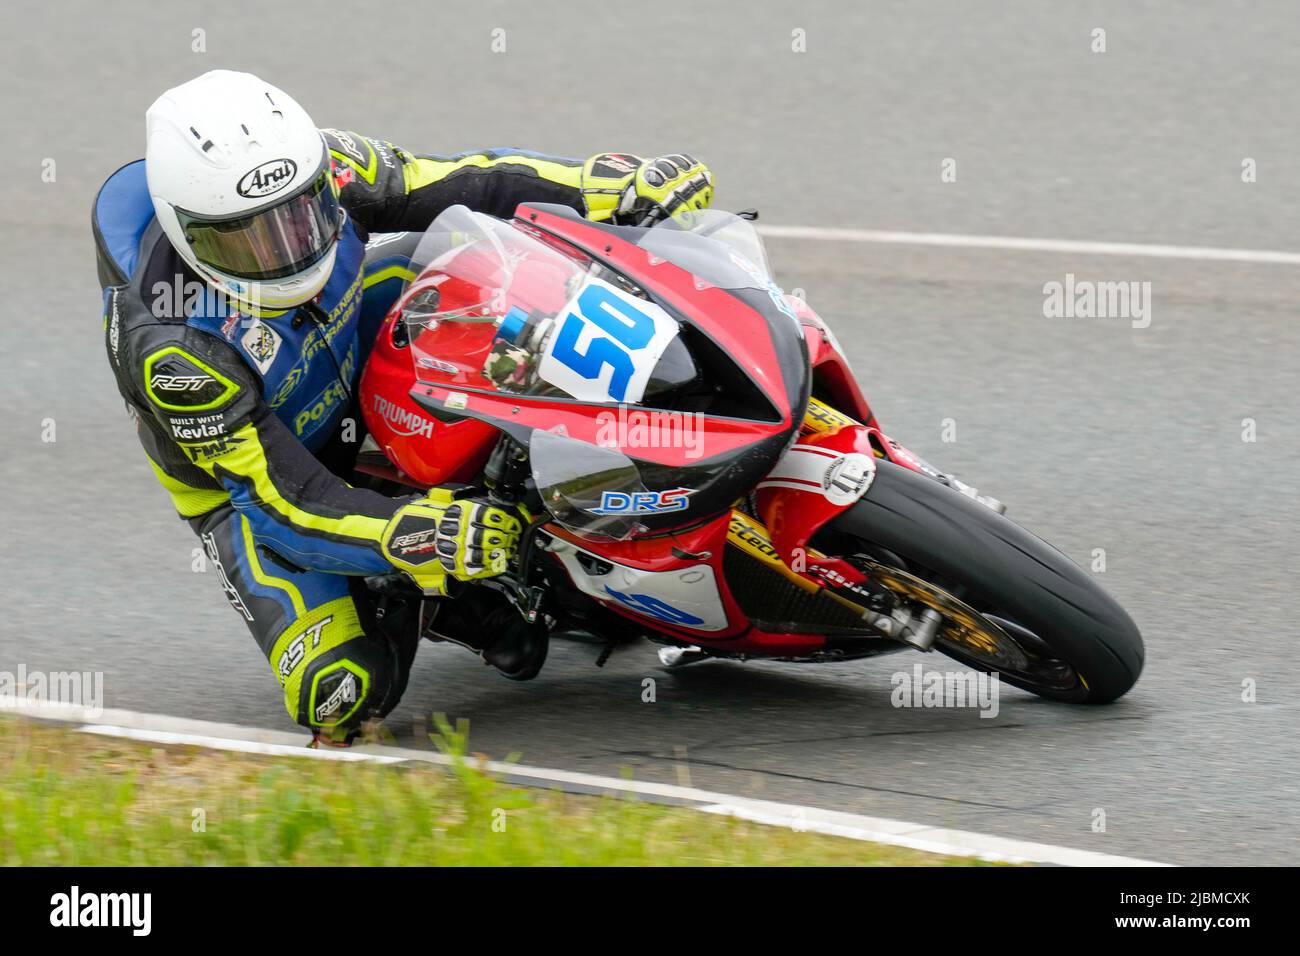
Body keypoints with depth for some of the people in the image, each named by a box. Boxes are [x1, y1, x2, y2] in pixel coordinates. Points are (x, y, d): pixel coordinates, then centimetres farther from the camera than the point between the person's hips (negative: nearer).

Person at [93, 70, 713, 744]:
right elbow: (286, 503, -34)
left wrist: (621, 185, -22)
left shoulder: (317, 167, -26)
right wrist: (426, 539, -47)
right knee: (344, 691, -23)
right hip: (248, 483, -5)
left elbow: (455, 185, -13)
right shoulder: (170, 350, -38)